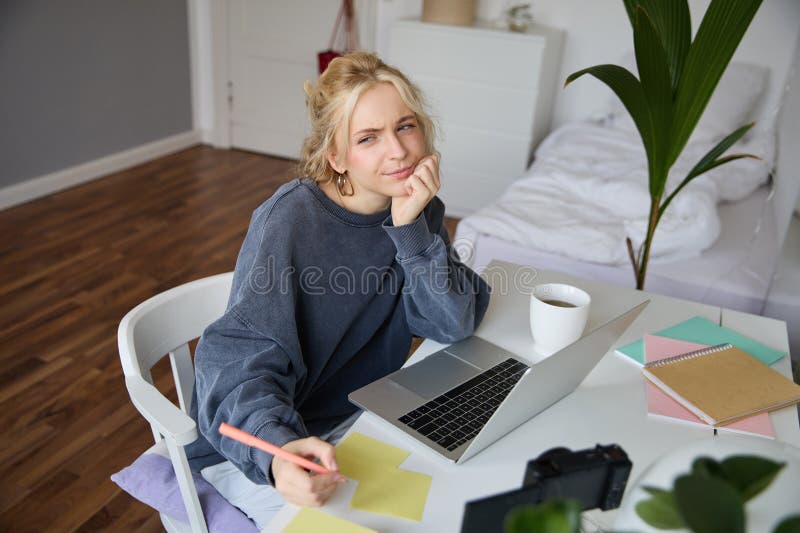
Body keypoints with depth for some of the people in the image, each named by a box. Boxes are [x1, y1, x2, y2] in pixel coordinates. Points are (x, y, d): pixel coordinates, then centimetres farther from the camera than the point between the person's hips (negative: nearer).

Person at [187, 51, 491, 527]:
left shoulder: (420, 209, -6)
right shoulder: (291, 220, -24)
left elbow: (455, 325, -12)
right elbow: (241, 360, -30)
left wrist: (412, 228, -25)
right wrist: (278, 450, -49)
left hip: (364, 416, 5)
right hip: (256, 448, -4)